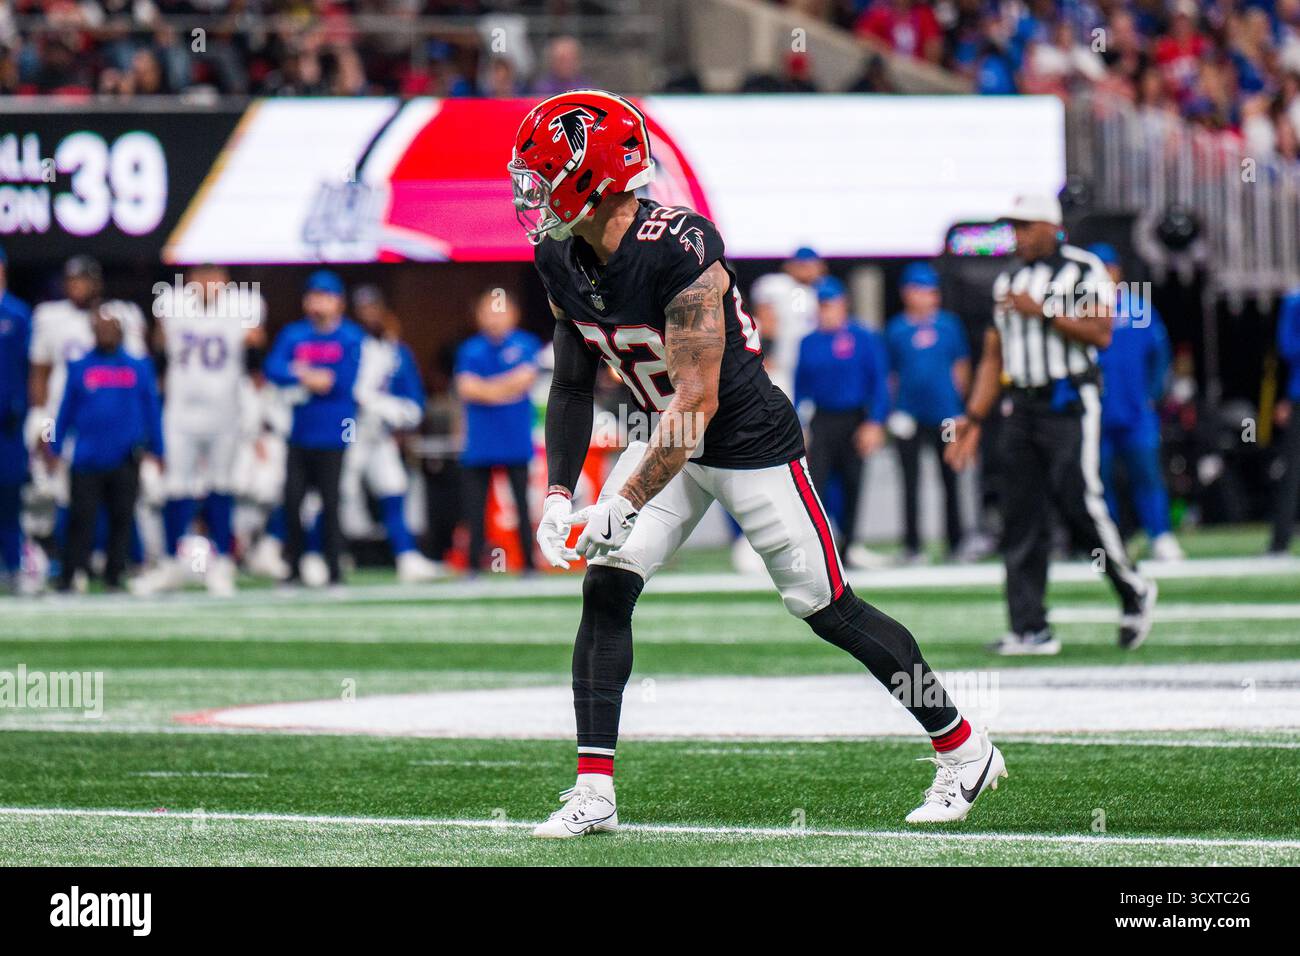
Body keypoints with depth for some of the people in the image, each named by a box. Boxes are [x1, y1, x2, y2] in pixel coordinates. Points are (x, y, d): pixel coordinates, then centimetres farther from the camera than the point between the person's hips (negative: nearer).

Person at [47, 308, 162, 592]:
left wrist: (156, 450, 11)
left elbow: (151, 410, 10)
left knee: (121, 519, 4)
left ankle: (115, 575, 13)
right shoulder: (79, 368, 5)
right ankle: (72, 575, 0)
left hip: (125, 459, 1)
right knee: (82, 518, -3)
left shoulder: (138, 368, 5)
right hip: (87, 459, -1)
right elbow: (66, 409, 10)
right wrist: (54, 448, 11)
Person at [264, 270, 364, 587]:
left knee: (330, 502, -1)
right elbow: (274, 369, -5)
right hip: (299, 432, 3)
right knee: (292, 500, 0)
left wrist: (302, 374, -7)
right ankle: (293, 566, 8)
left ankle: (333, 568, 5)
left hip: (333, 433, -3)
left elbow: (347, 380, -10)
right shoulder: (293, 334, 8)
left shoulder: (351, 336, 0)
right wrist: (309, 377, -18)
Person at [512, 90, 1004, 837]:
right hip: (671, 440, 7)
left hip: (750, 440, -7)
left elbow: (698, 400, -32)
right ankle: (594, 793, -4)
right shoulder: (561, 259, -5)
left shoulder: (680, 250, -31)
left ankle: (966, 752, 16)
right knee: (606, 590, -8)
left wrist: (622, 506, -33)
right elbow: (574, 385, 7)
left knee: (828, 608, 0)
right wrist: (559, 494, -4)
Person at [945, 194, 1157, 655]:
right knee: (1021, 520, 1)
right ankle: (1031, 629, 2)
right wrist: (972, 418, 12)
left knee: (1079, 503, -14)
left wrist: (1040, 311, -18)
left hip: (1070, 405, -6)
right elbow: (994, 357, 19)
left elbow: (1100, 333, -14)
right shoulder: (1007, 282, 17)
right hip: (1022, 406, 6)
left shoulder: (1083, 271, -3)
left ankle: (1134, 593, 7)